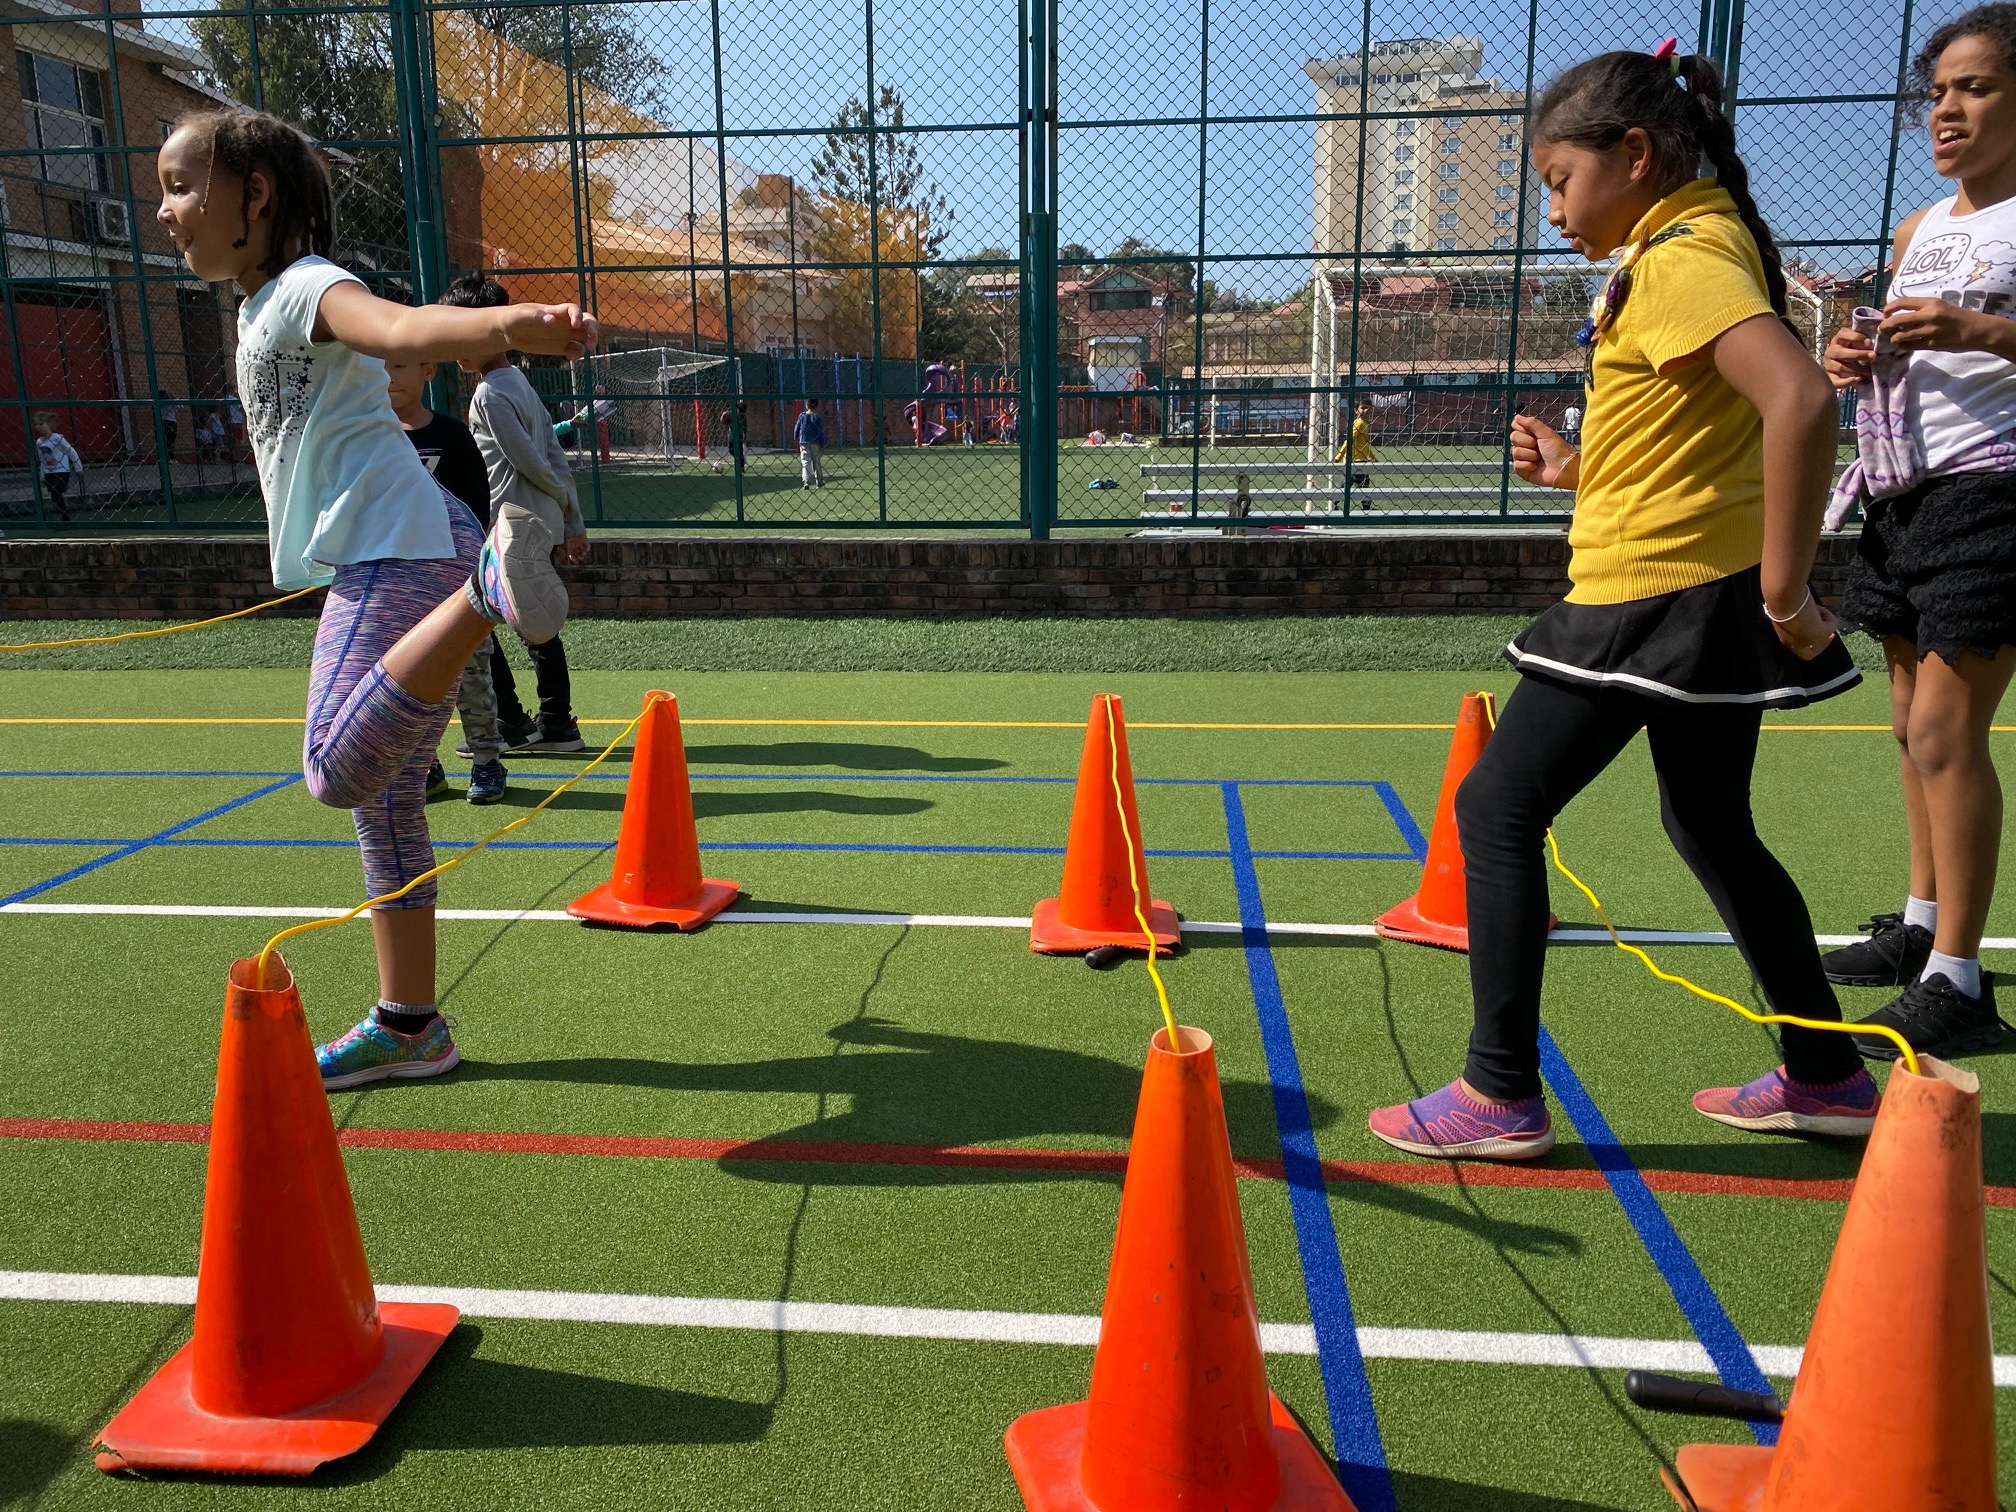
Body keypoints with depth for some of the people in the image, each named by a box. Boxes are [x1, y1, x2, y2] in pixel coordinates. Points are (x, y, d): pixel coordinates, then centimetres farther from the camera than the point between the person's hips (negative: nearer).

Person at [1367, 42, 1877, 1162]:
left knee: (1496, 808, -4)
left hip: (1654, 592, -10)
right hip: (1703, 599, 10)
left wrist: (1784, 585, -26)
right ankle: (1828, 1077, 30)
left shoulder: (1683, 256, -14)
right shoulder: (1697, 245, 16)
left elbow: (1801, 399, -30)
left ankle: (1502, 1094, 2)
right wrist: (1580, 472, 12)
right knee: (1711, 827, 19)